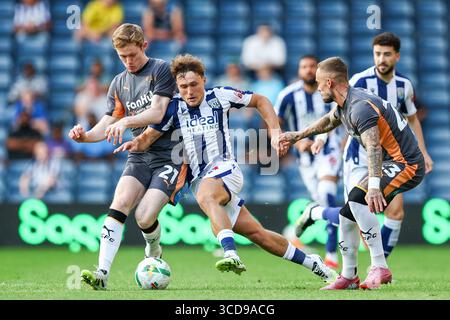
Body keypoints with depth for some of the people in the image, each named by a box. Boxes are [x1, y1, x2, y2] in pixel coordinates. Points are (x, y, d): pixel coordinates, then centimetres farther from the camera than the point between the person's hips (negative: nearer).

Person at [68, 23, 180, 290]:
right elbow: (109, 123, 11)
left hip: (169, 156, -5)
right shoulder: (119, 83, 13)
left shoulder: (161, 70, -4)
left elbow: (157, 114, -15)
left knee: (144, 216, -18)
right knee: (120, 205, -19)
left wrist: (126, 121, -29)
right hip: (139, 156, 5)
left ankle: (153, 251, 18)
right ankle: (102, 273, -26)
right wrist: (85, 136, -9)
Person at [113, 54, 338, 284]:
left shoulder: (220, 96, -1)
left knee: (206, 196, -39)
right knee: (255, 233, 2)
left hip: (225, 169, -3)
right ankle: (313, 264, 16)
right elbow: (148, 137, -1)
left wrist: (275, 132, 1)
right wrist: (136, 143, -24)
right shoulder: (174, 107, 3)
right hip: (199, 179, 3)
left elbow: (260, 101, 11)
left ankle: (231, 254, -54)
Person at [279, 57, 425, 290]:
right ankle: (348, 277, 19)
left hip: (405, 164, -10)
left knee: (358, 198, -29)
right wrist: (297, 136, 41)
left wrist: (374, 185, -51)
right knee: (347, 215, 7)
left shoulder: (360, 107, -24)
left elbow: (373, 147, -39)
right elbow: (329, 121, 33)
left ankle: (380, 267, -25)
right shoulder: (345, 104, 8)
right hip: (389, 164, 10)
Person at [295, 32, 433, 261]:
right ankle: (314, 212, 19)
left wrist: (423, 152, 14)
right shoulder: (361, 81, -13)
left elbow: (412, 119, 18)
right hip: (360, 158, -5)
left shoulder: (404, 85, 3)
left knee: (396, 212, -10)